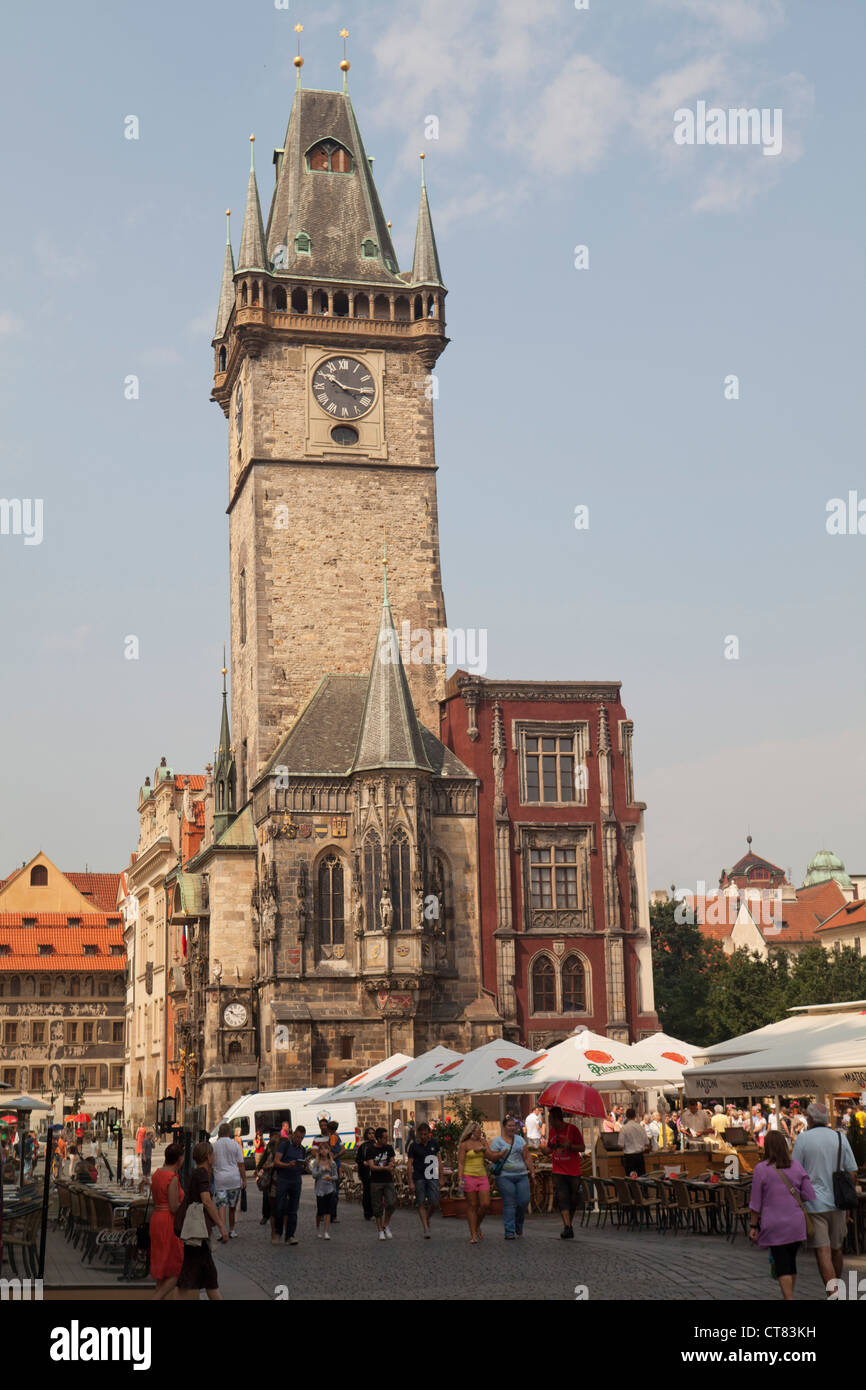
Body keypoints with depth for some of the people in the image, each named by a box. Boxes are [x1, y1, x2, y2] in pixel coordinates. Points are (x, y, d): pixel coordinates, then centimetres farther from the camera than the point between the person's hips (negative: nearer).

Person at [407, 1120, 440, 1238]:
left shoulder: (434, 1143, 4)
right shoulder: (414, 1145, -6)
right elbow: (409, 1164, -4)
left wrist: (440, 1177, 12)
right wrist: (411, 1182, -9)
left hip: (432, 1177, 2)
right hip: (419, 1178, -2)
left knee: (435, 1203, -3)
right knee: (421, 1204, -2)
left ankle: (427, 1218, 25)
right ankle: (426, 1228, 4)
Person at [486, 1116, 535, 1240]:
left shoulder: (520, 1139, 14)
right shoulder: (497, 1141, 3)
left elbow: (527, 1156, 12)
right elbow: (491, 1157, 1)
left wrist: (532, 1170, 4)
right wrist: (501, 1154, -17)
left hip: (521, 1175, 4)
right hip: (505, 1176, -4)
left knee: (524, 1201, -3)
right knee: (509, 1204, -5)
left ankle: (518, 1225, 22)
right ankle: (510, 1232, 0)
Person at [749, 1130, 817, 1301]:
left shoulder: (761, 1169, -8)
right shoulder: (797, 1166, 1)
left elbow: (755, 1203, -5)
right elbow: (809, 1196, 1)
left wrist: (753, 1226, 3)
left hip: (774, 1224, -3)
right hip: (796, 1223, 3)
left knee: (782, 1264, 0)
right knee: (791, 1261, 17)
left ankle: (789, 1299, -12)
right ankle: (788, 1296, 24)